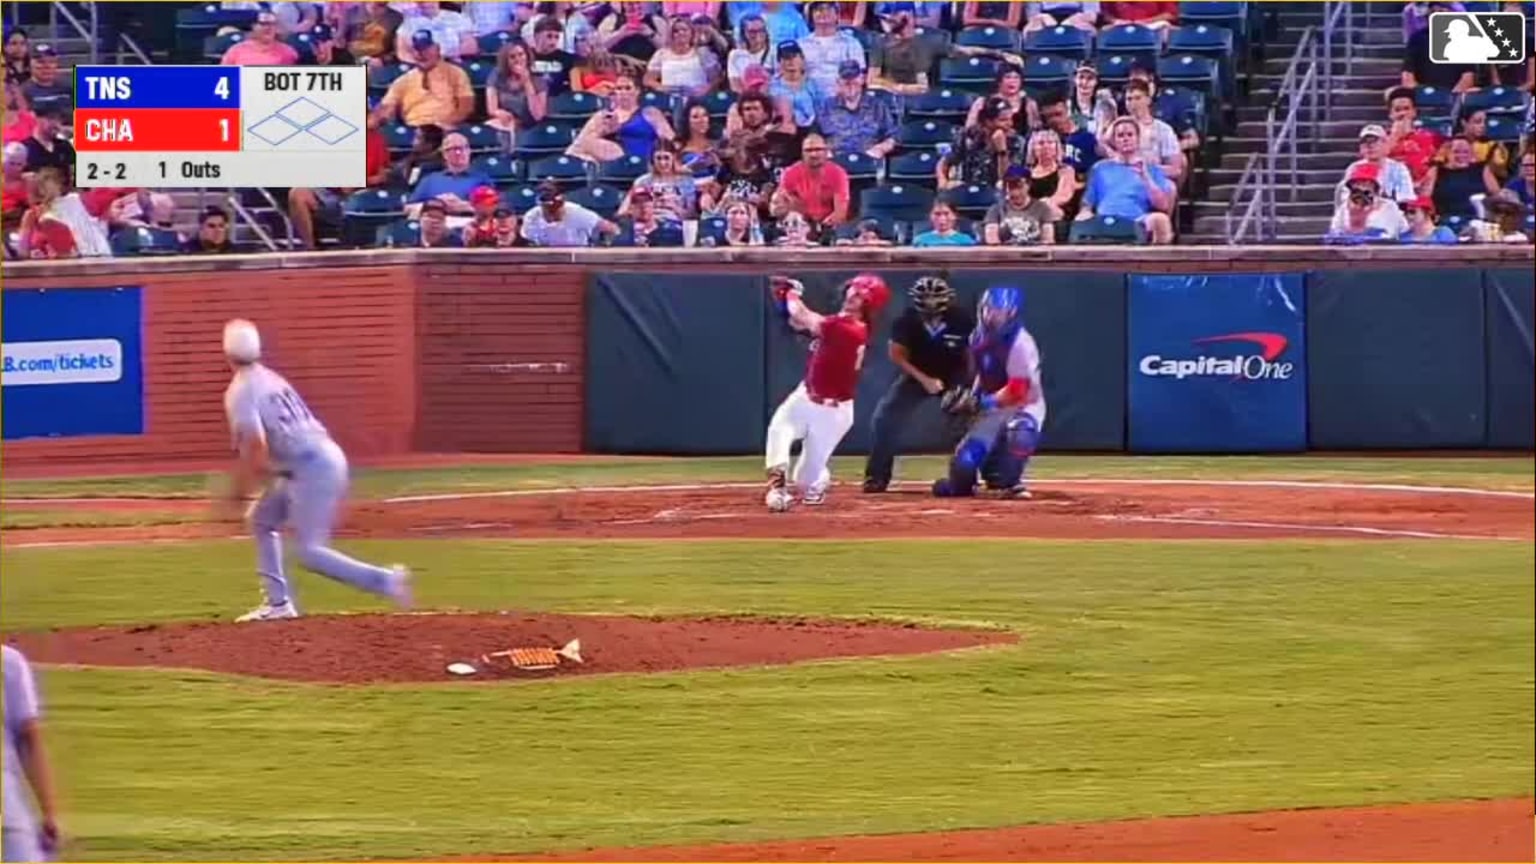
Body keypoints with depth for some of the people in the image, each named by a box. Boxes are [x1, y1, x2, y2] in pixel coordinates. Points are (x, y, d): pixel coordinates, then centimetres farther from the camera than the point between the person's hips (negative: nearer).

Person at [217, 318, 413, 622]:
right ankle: (279, 602, 18)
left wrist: (239, 488, -8)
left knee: (310, 553, -9)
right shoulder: (272, 380, 19)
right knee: (261, 519, 20)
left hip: (311, 468, -10)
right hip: (325, 456, 10)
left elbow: (256, 446, -19)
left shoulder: (240, 392, -9)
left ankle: (385, 580, -15)